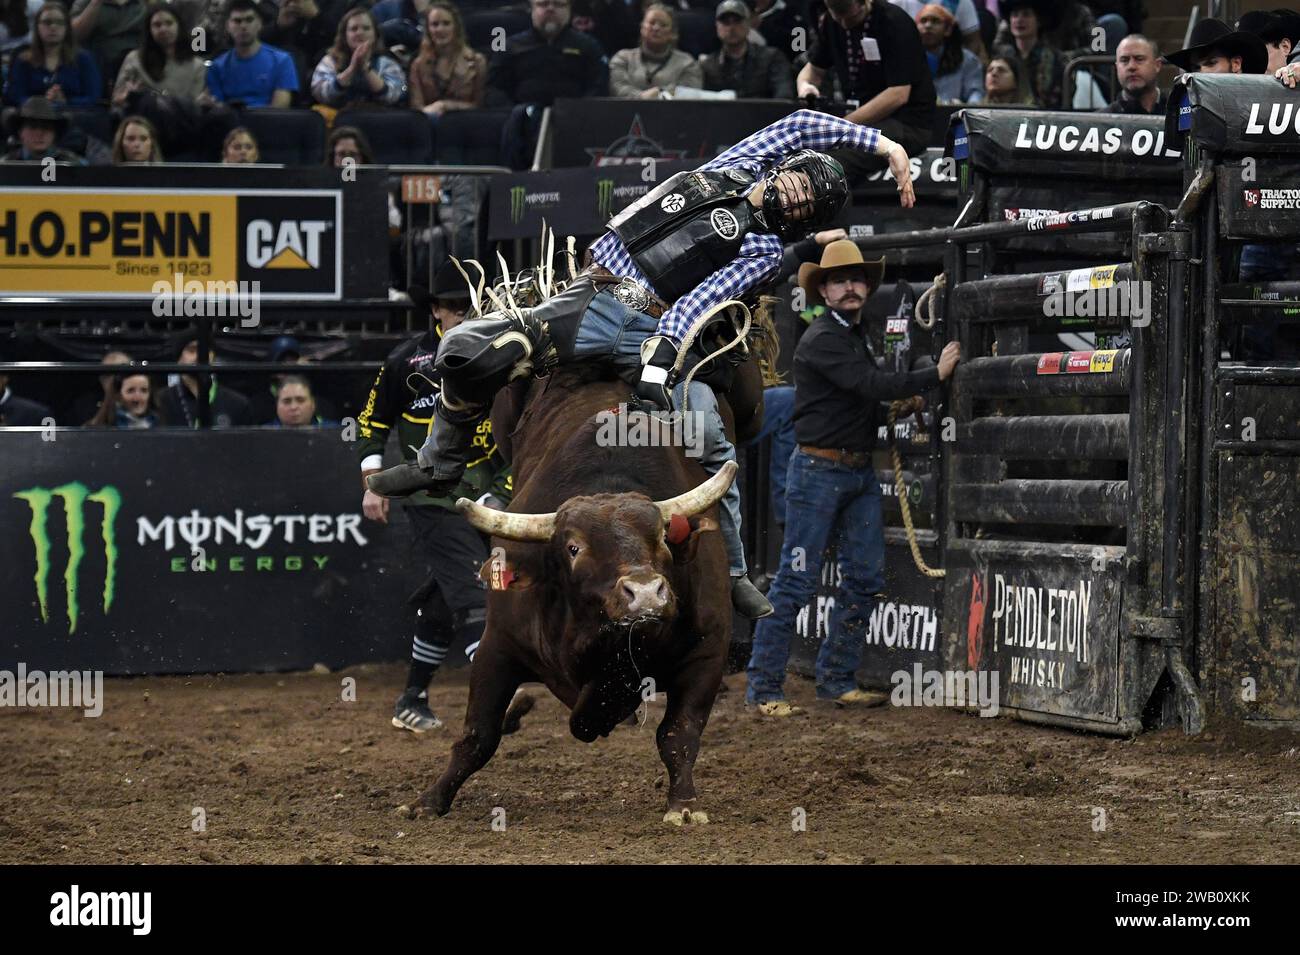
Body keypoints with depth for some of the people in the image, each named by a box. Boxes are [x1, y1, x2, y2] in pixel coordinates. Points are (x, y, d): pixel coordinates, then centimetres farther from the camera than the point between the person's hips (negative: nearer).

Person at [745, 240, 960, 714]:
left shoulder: (858, 335, 16)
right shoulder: (822, 340, -14)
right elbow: (871, 385, -24)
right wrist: (935, 374, -19)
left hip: (860, 471, 9)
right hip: (819, 470, -9)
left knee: (865, 579, 7)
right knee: (796, 583, -8)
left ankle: (836, 680, 15)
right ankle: (763, 688, -4)